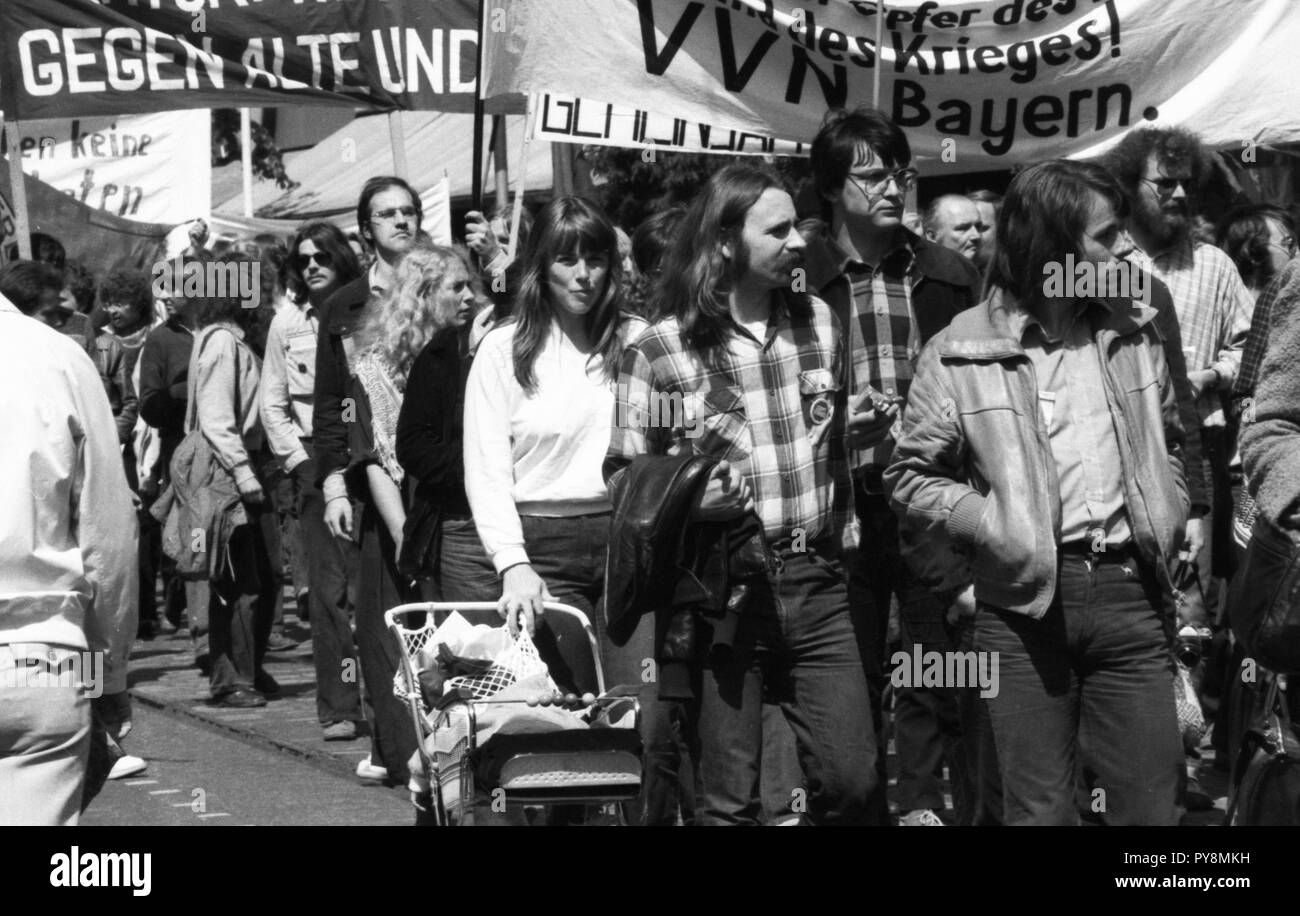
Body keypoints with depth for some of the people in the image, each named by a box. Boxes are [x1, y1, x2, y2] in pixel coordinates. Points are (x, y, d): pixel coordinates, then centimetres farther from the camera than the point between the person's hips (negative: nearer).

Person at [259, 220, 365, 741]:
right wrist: (299, 462, 1)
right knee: (328, 587, -4)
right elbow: (272, 405, 12)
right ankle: (338, 708, -1)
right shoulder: (286, 324, 9)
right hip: (312, 462, 1)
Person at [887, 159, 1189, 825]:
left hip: (1128, 589, 3)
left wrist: (1167, 518, 11)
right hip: (1024, 597, -3)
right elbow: (910, 474, 1)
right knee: (1039, 809, 3)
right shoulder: (961, 352, -4)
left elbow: (1167, 441, 25)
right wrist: (995, 524, -9)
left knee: (1151, 804, 4)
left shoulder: (1133, 332, 10)